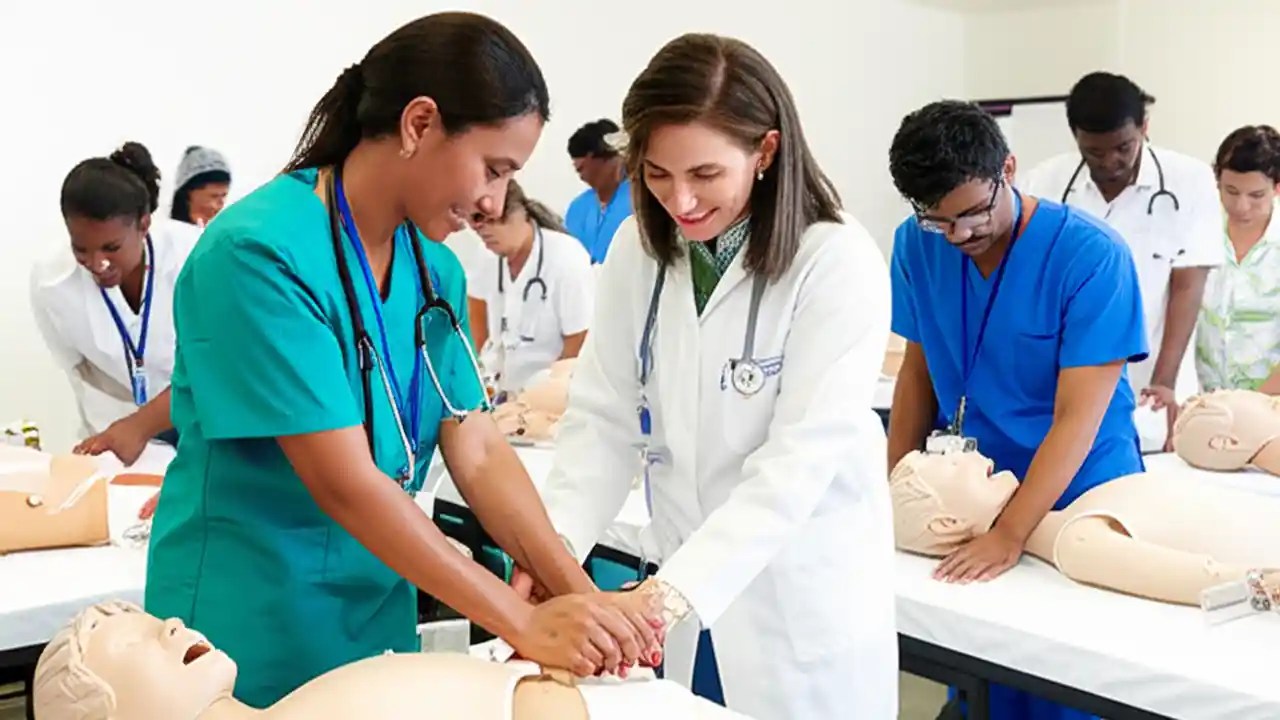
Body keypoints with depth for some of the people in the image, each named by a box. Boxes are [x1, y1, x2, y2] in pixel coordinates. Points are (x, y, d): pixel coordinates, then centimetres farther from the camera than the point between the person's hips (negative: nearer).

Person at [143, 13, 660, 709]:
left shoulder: (435, 268, -1)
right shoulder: (260, 253, -22)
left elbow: (479, 452, -3)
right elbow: (345, 484, -25)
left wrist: (581, 597, -14)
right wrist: (525, 624, -24)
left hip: (380, 619, 6)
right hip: (253, 632, -6)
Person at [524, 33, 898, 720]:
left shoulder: (837, 262, -18)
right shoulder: (635, 249, -3)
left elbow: (800, 459, -23)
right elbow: (602, 418, -3)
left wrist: (676, 590, -32)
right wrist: (554, 542, -18)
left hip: (806, 603, -4)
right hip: (683, 587, 4)